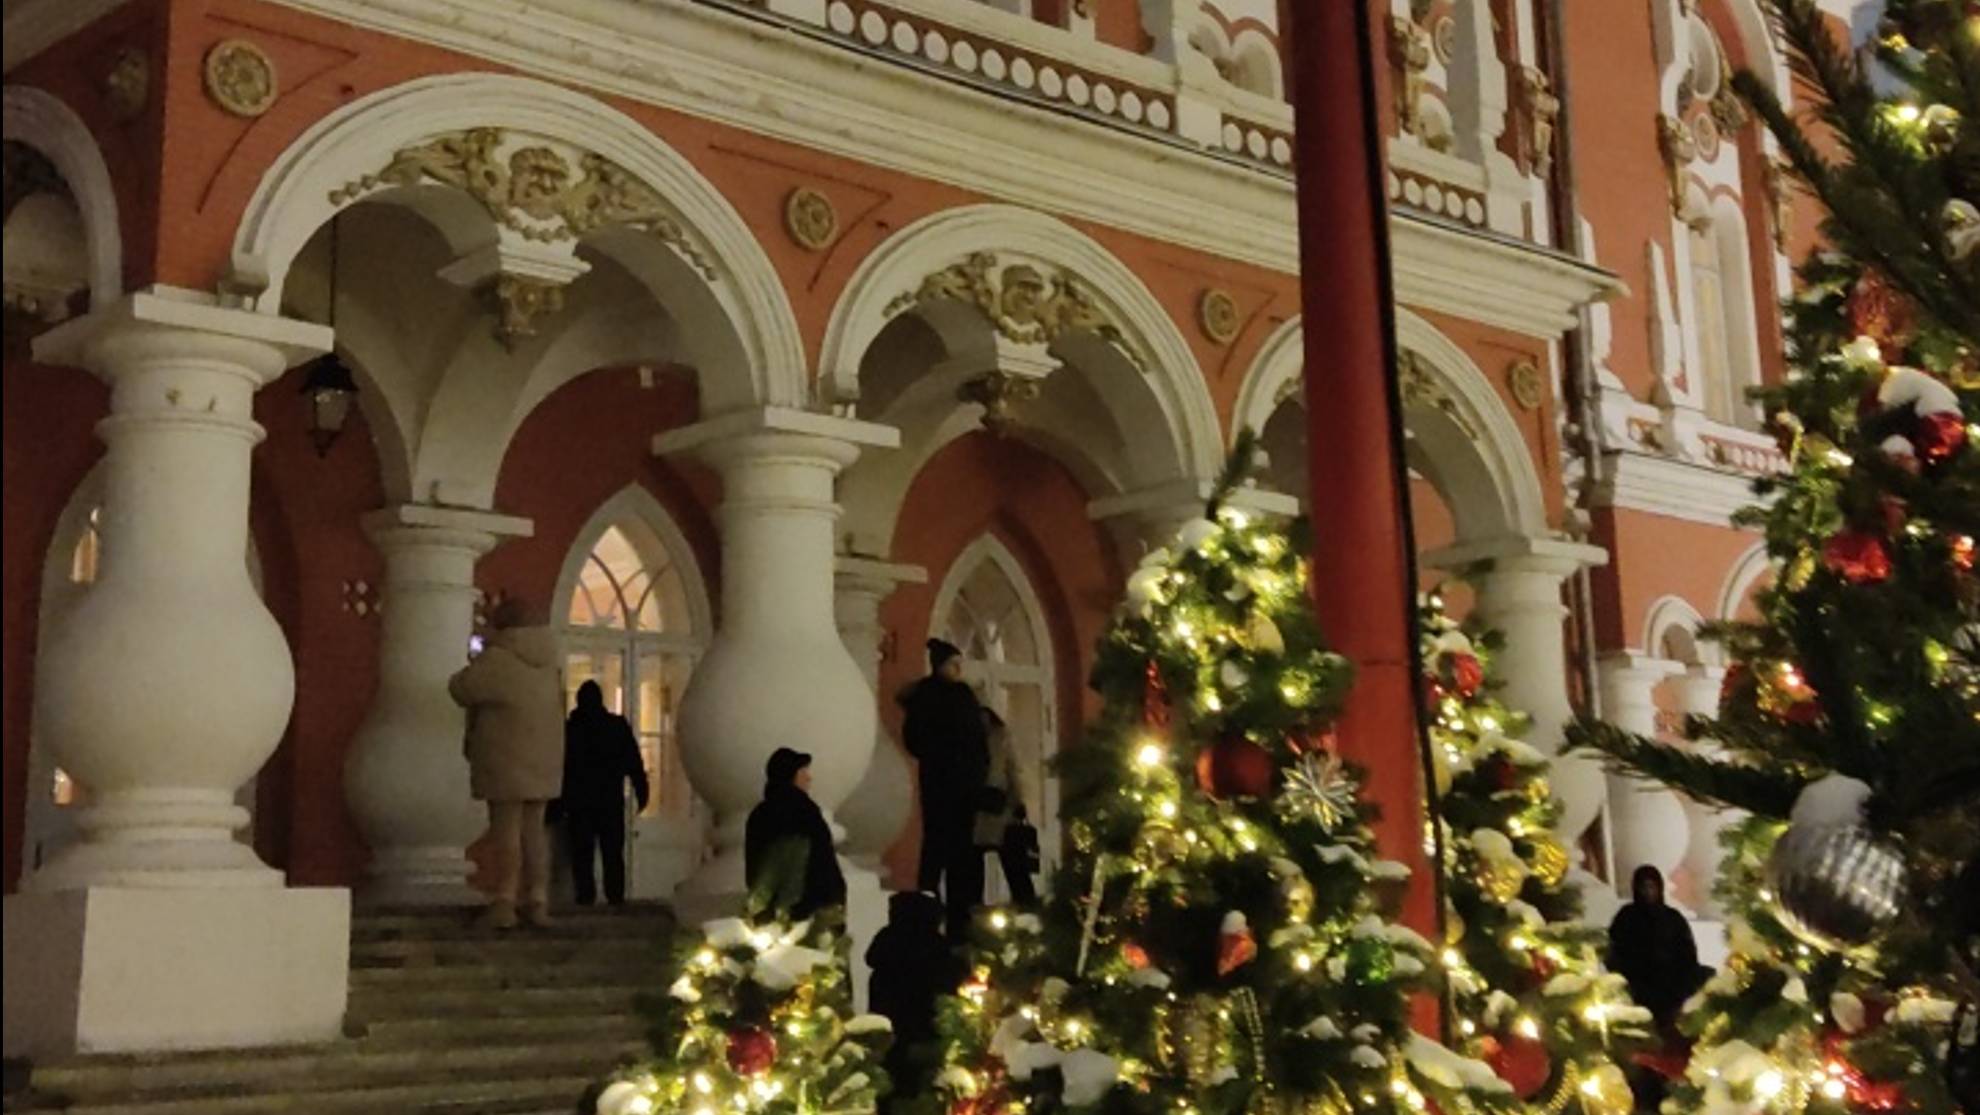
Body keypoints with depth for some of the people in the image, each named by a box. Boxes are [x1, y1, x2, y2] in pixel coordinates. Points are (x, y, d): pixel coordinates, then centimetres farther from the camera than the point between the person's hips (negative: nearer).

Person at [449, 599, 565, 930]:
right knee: (533, 829, 11)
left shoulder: (498, 659, -13)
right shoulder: (546, 663, 8)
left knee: (505, 829, -2)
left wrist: (475, 665, 14)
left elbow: (461, 689, -9)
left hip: (506, 761, -6)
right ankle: (538, 901, 9)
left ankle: (505, 902, -5)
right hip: (543, 761, 6)